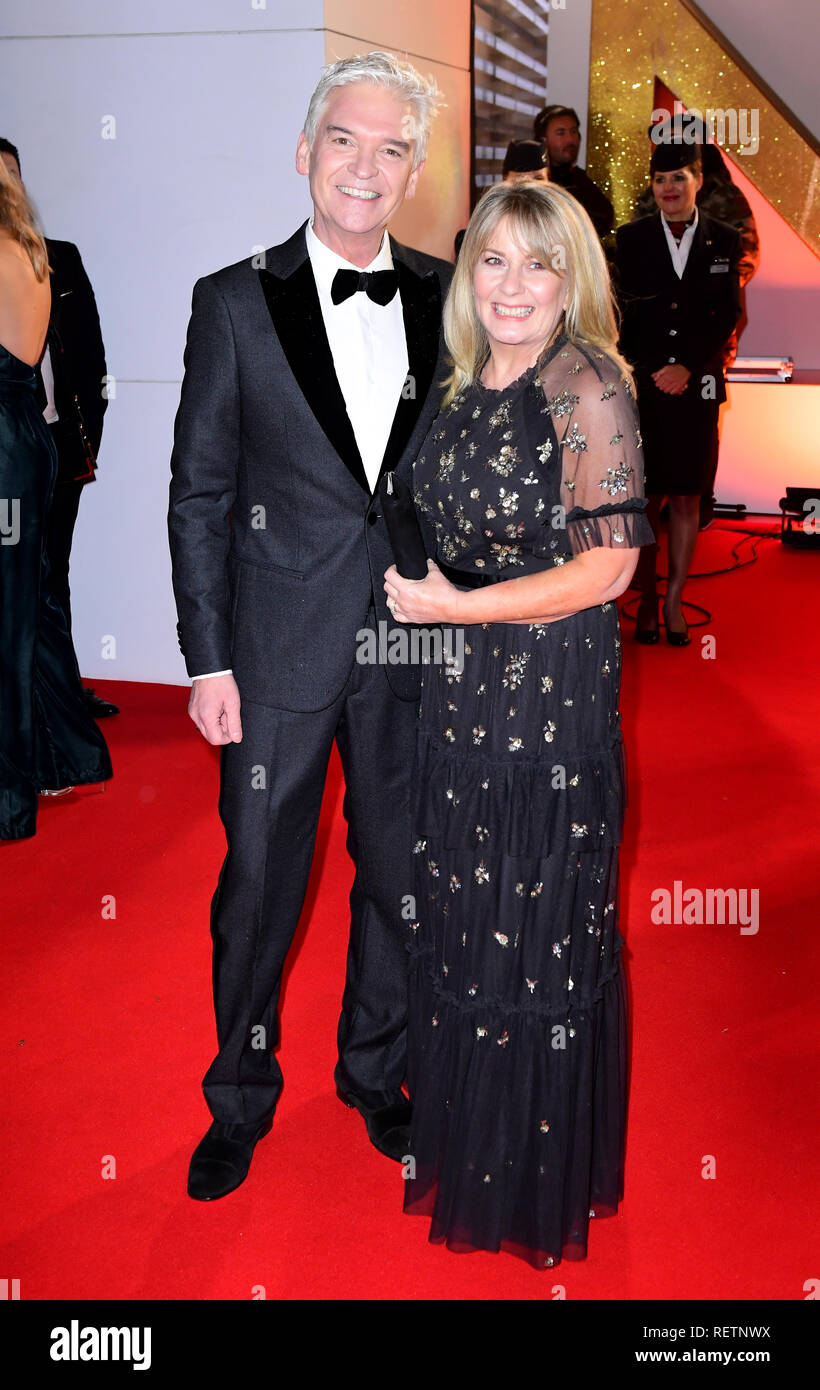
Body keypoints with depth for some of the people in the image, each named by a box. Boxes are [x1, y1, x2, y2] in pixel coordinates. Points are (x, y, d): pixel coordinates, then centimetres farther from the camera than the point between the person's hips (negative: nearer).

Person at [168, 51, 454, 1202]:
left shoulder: (448, 301, 3)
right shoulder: (235, 301, -3)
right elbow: (199, 494, -3)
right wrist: (207, 659, -6)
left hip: (414, 646, 2)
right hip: (281, 651, -2)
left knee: (401, 876, 16)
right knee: (258, 888, 11)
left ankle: (375, 1072, 41)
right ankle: (241, 1098, 34)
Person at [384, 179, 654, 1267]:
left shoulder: (588, 389, -12)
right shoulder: (466, 385, 9)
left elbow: (608, 566, -16)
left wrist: (459, 606, -16)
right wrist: (413, 585, 8)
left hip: (554, 694, -7)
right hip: (460, 690, 7)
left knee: (537, 934, 5)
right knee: (458, 923, 15)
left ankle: (544, 1186, 28)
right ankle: (462, 1152, 36)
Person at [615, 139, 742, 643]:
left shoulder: (725, 241, 5)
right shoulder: (631, 238, 5)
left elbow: (728, 316, 1)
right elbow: (622, 315, 4)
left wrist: (689, 368, -10)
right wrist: (649, 371, -5)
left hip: (698, 388, 1)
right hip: (643, 388, 0)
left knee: (687, 499, 4)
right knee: (645, 498, 1)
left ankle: (675, 601, 13)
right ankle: (648, 600, 12)